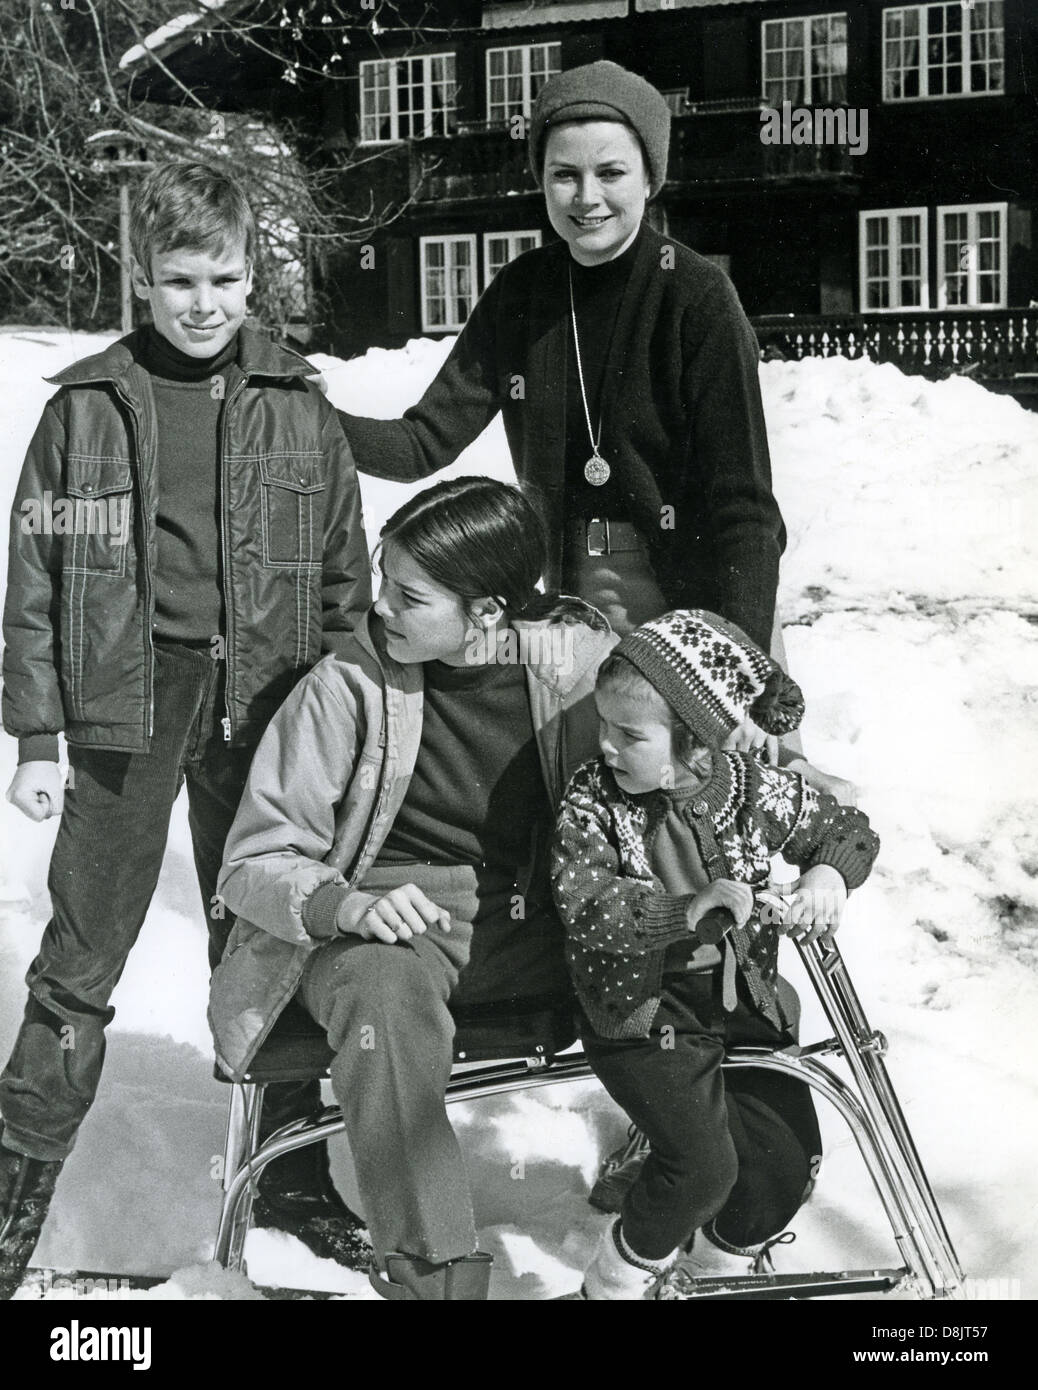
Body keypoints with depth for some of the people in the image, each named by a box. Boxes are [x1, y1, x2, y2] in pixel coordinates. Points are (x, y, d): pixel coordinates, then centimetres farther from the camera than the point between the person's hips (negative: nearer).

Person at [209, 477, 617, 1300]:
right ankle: (432, 1271, -36)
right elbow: (256, 859, -4)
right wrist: (349, 905, -25)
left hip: (535, 924, 3)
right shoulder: (349, 685, -6)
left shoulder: (582, 663, -1)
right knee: (385, 993, -37)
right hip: (384, 928, -3)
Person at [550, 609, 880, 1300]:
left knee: (791, 1156, 0)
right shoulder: (592, 800, -15)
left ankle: (722, 1257, 32)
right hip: (641, 1004, -4)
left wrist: (828, 875, -16)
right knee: (703, 1164, -19)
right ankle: (625, 1272, 12)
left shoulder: (758, 790, -8)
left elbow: (849, 829, 7)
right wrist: (693, 908, -34)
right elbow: (588, 908, -28)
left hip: (742, 995, 4)